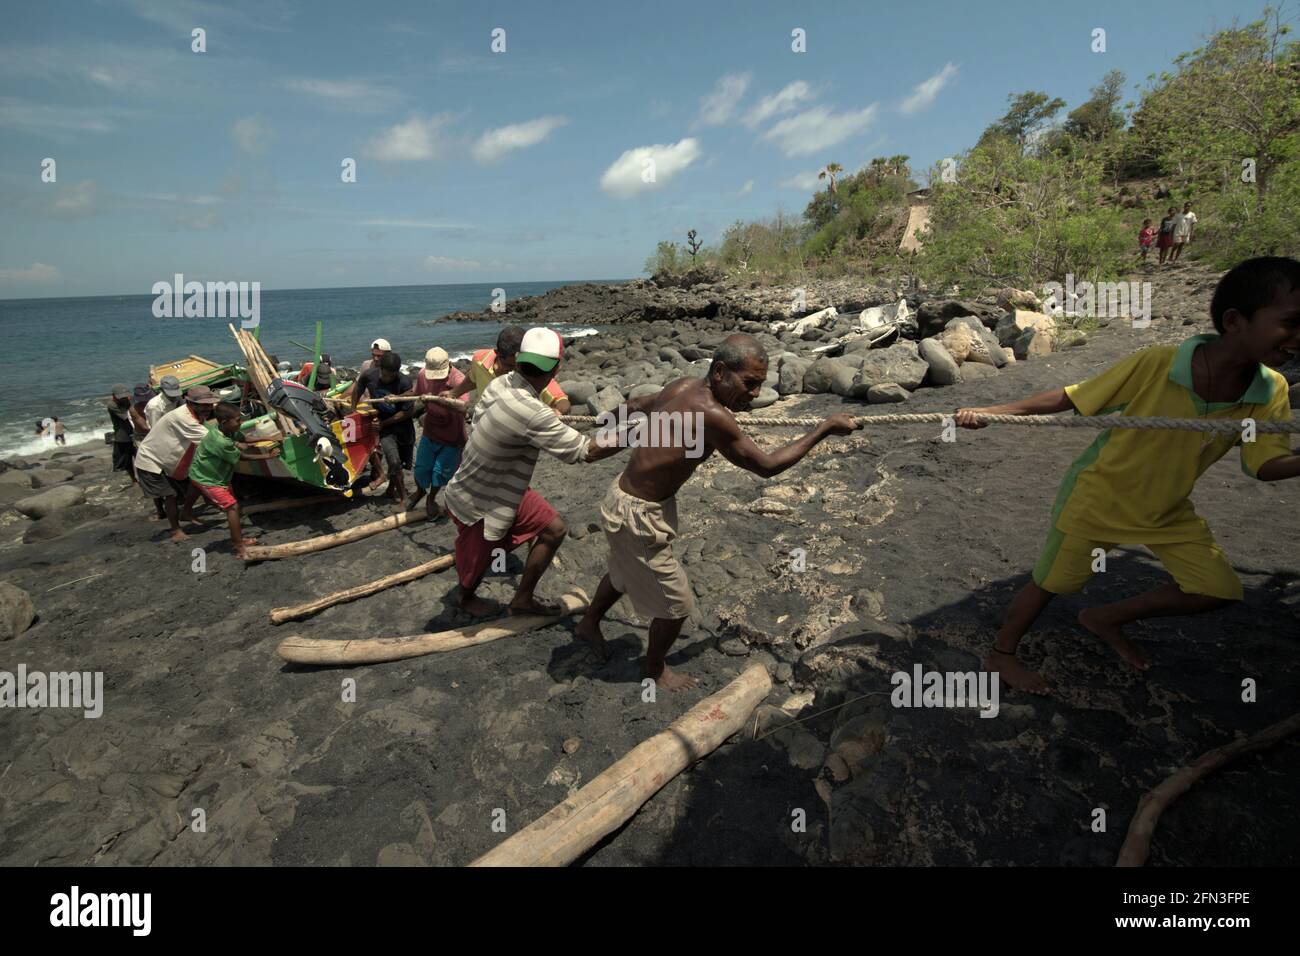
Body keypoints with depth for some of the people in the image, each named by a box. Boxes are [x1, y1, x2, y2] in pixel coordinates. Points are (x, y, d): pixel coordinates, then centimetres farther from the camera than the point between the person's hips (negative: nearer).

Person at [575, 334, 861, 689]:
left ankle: (589, 624, 58)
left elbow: (634, 405, 13)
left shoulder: (682, 387, -5)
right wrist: (824, 429, -12)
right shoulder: (711, 415, -31)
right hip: (636, 515, -9)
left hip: (625, 496, 9)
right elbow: (767, 466, -22)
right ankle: (654, 668, 36)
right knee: (677, 604, 9)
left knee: (625, 572, 34)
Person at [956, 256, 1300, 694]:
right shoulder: (1157, 364, -29)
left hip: (1167, 509, 6)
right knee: (1049, 584, 6)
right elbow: (1067, 398, -23)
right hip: (1097, 497, -5)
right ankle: (1001, 652, 32)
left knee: (1219, 588, 6)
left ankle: (1105, 619, 26)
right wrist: (988, 412, -29)